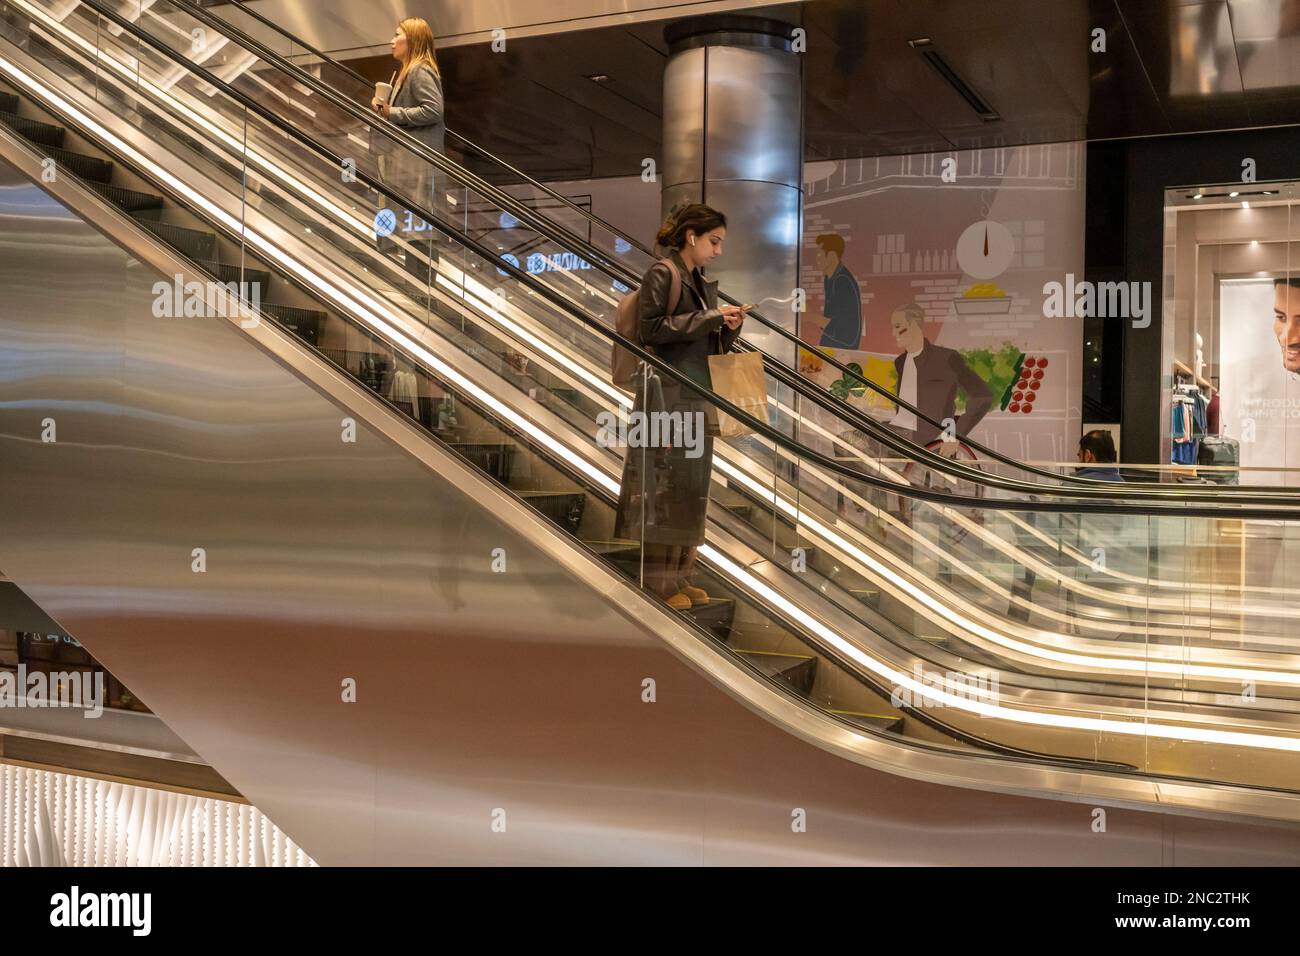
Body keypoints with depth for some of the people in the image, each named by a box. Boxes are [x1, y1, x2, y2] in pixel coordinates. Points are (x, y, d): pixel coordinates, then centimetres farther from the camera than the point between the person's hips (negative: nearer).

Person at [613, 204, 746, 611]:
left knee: (692, 488, 8)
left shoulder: (703, 284, 18)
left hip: (698, 401, 8)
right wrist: (708, 316, -15)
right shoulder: (662, 275, -6)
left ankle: (680, 575, 15)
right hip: (666, 397, -8)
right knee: (662, 487, -6)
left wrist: (728, 329, 0)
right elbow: (651, 329, -15)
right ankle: (658, 581, 0)